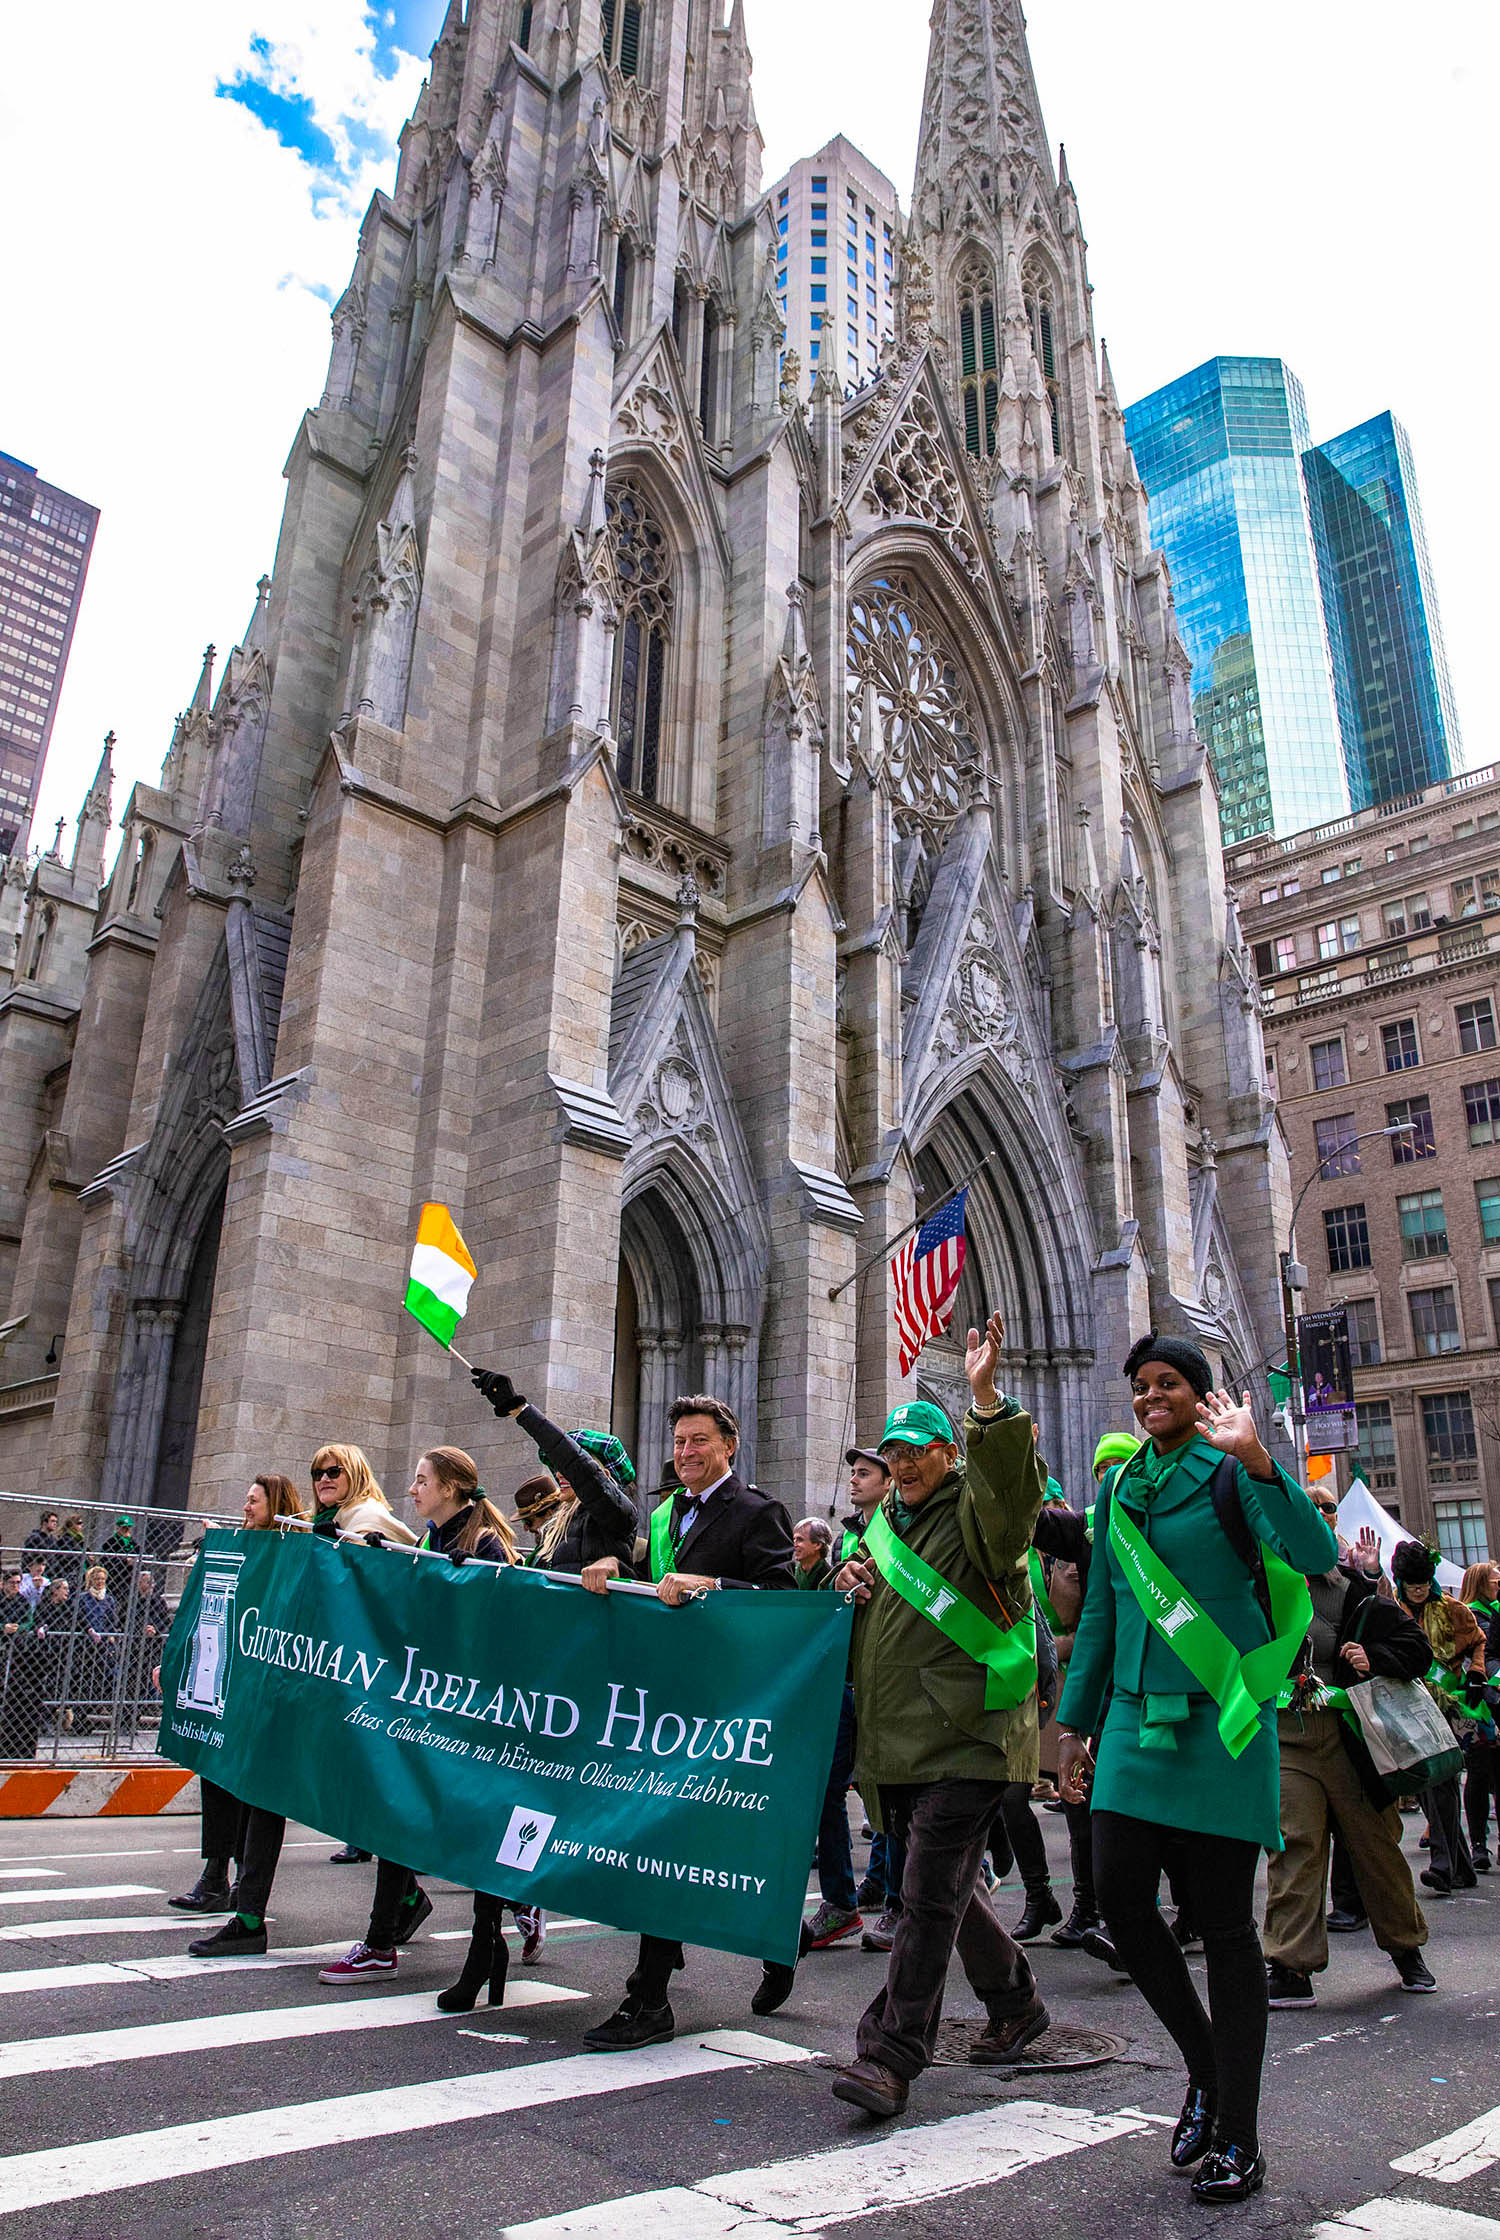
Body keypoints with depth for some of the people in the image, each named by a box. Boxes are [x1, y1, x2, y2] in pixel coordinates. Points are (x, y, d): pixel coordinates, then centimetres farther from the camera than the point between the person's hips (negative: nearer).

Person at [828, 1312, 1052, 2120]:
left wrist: (987, 1398, -41)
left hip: (964, 1738, -8)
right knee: (947, 1884, 18)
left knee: (930, 1894, -9)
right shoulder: (887, 1518, 17)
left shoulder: (978, 1512, -5)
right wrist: (851, 1582, 4)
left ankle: (889, 2054, -4)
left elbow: (1014, 1486, -29)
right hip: (898, 1740, 8)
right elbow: (869, 1621, 29)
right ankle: (1017, 2003, 37)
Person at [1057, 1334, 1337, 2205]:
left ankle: (1239, 2137, 16)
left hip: (1221, 1716, -5)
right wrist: (1076, 1723, 15)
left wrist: (1255, 1457, -30)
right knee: (1120, 1894, -2)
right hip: (1138, 1713, 5)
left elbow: (1316, 1556, -21)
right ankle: (1206, 2068, 23)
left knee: (1224, 1919, 2)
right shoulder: (1119, 1488, 12)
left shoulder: (1232, 1473, -4)